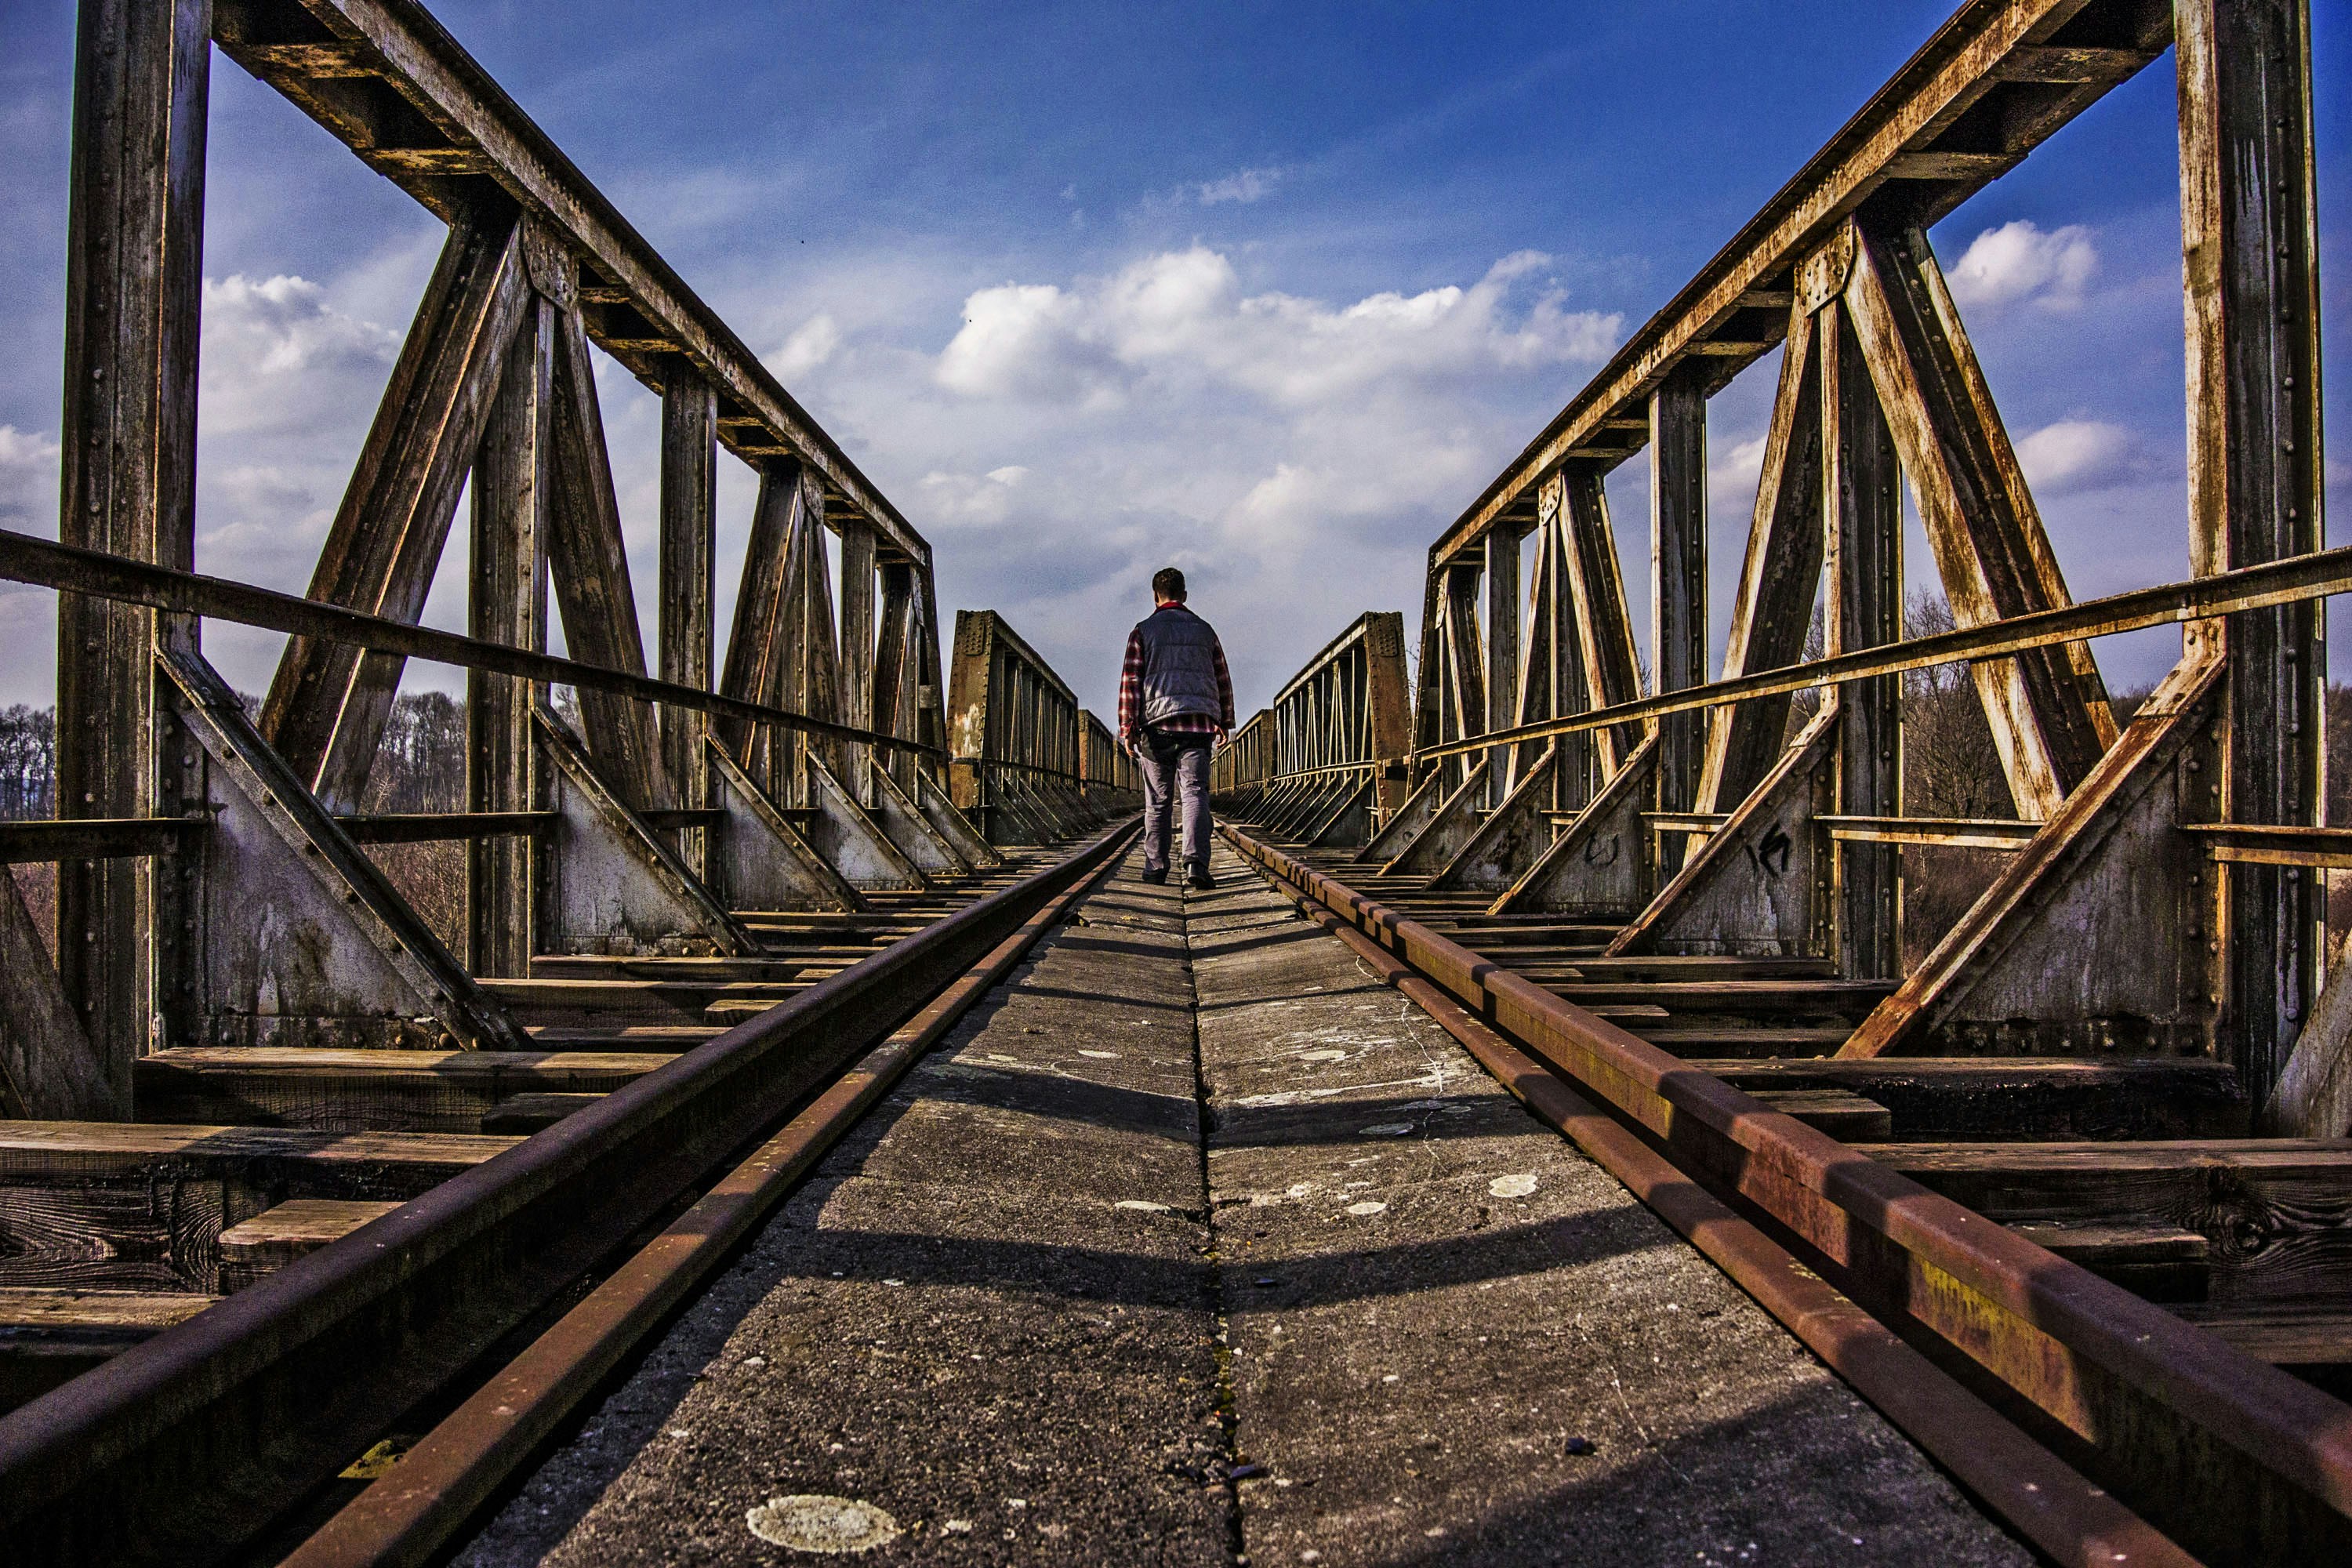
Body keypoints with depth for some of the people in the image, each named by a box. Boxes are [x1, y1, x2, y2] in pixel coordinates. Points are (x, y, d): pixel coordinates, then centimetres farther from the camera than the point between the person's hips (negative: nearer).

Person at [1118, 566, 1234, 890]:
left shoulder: (1143, 630, 7)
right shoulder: (1204, 630, 15)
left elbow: (1130, 681, -1)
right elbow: (1223, 680, 19)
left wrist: (1128, 727, -1)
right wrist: (1224, 721, 29)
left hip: (1157, 722, -1)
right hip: (1199, 723, 1)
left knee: (1158, 801, 7)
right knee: (1195, 793, -6)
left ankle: (1156, 867, 9)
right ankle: (1196, 864, -22)